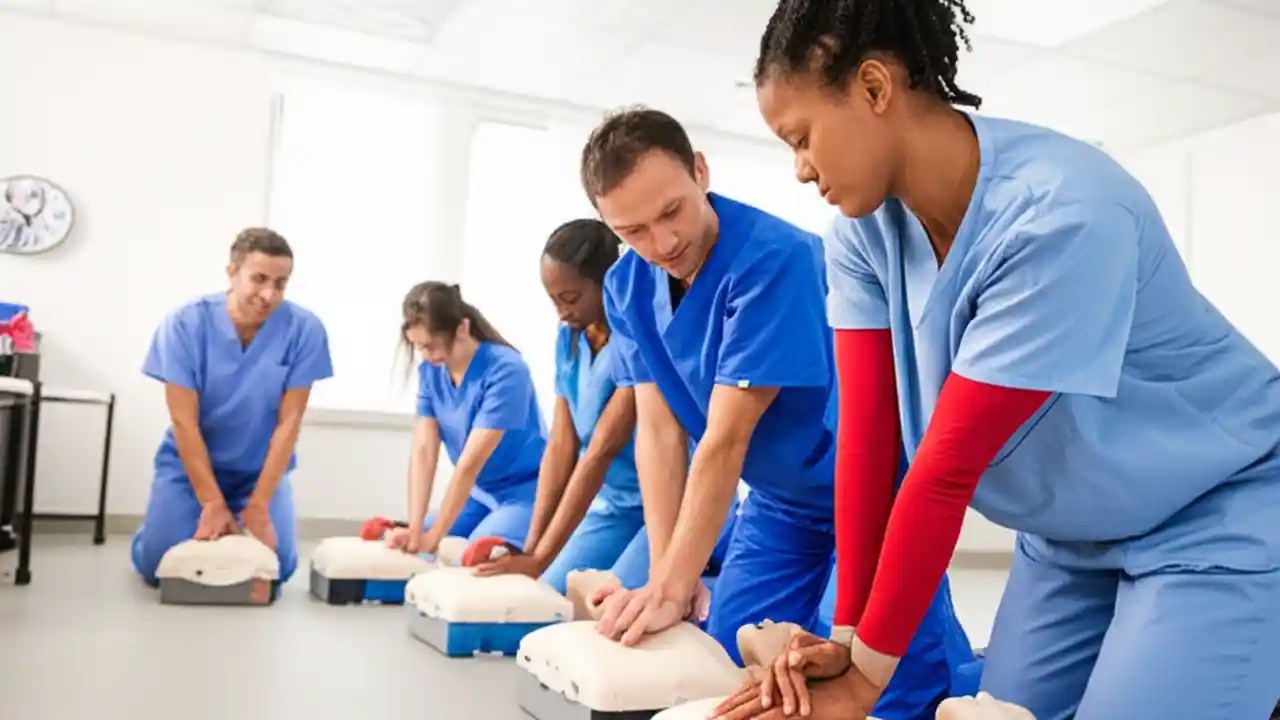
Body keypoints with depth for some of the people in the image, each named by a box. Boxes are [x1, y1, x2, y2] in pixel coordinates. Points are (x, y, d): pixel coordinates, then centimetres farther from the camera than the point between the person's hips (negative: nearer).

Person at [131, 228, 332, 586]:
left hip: (261, 469, 1)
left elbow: (288, 422, -14)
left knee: (275, 566, -15)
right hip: (189, 465, 0)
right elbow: (184, 422, -17)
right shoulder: (185, 323, -18)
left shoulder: (304, 330, -18)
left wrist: (258, 506, -18)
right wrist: (212, 504, -21)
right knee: (160, 565, -15)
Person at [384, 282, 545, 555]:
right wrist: (415, 529, -21)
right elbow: (423, 451, -11)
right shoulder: (430, 371, -4)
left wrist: (433, 536, -25)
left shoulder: (505, 371, -25)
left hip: (523, 491, -7)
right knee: (410, 552, -4)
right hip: (477, 492, 7)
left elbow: (470, 463, -26)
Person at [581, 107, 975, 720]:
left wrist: (674, 584, -26)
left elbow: (725, 440, -30)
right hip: (780, 501, 7)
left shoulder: (774, 259, -29)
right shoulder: (627, 288, -7)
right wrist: (662, 576, -14)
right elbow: (658, 432, -9)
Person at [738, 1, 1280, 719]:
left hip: (1219, 522, -6)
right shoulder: (866, 227, -10)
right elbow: (870, 437, -12)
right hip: (1071, 533, 6)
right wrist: (849, 633, -13)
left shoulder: (1061, 215, -31)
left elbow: (950, 465, -29)